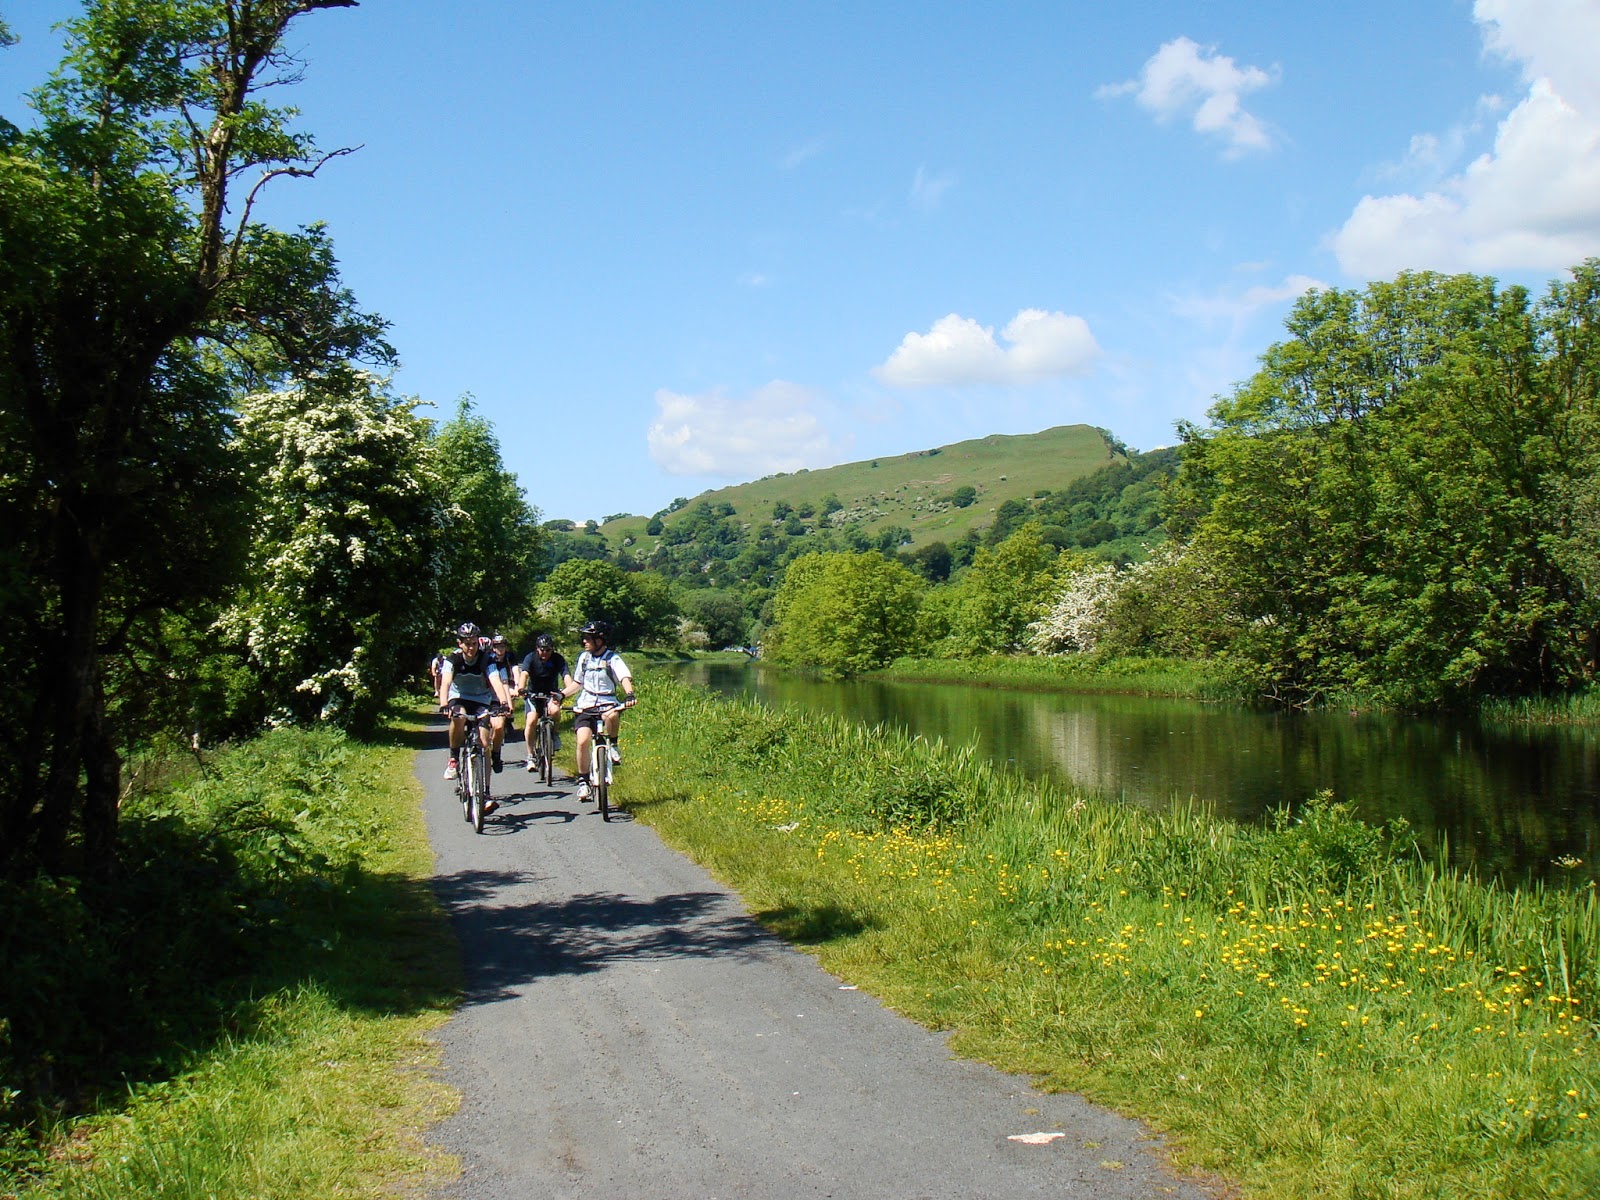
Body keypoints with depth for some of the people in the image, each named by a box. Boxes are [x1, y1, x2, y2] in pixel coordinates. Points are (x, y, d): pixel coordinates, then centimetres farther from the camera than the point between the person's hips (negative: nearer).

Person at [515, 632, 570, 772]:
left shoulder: (558, 659, -13)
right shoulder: (531, 658, -13)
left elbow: (566, 676, -27)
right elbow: (524, 674, -29)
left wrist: (568, 690, -48)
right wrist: (520, 688, -49)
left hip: (551, 693, 0)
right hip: (533, 694, 0)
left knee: (555, 710, -33)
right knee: (532, 720, -22)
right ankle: (530, 757, -11)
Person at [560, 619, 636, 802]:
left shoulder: (612, 658, -4)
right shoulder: (584, 657, 11)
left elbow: (625, 678, -19)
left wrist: (629, 695, -38)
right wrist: (562, 694, 9)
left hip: (607, 704, -3)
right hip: (585, 705, 3)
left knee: (613, 715, -39)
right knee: (582, 741, -17)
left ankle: (613, 745, -8)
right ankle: (583, 780, -1)